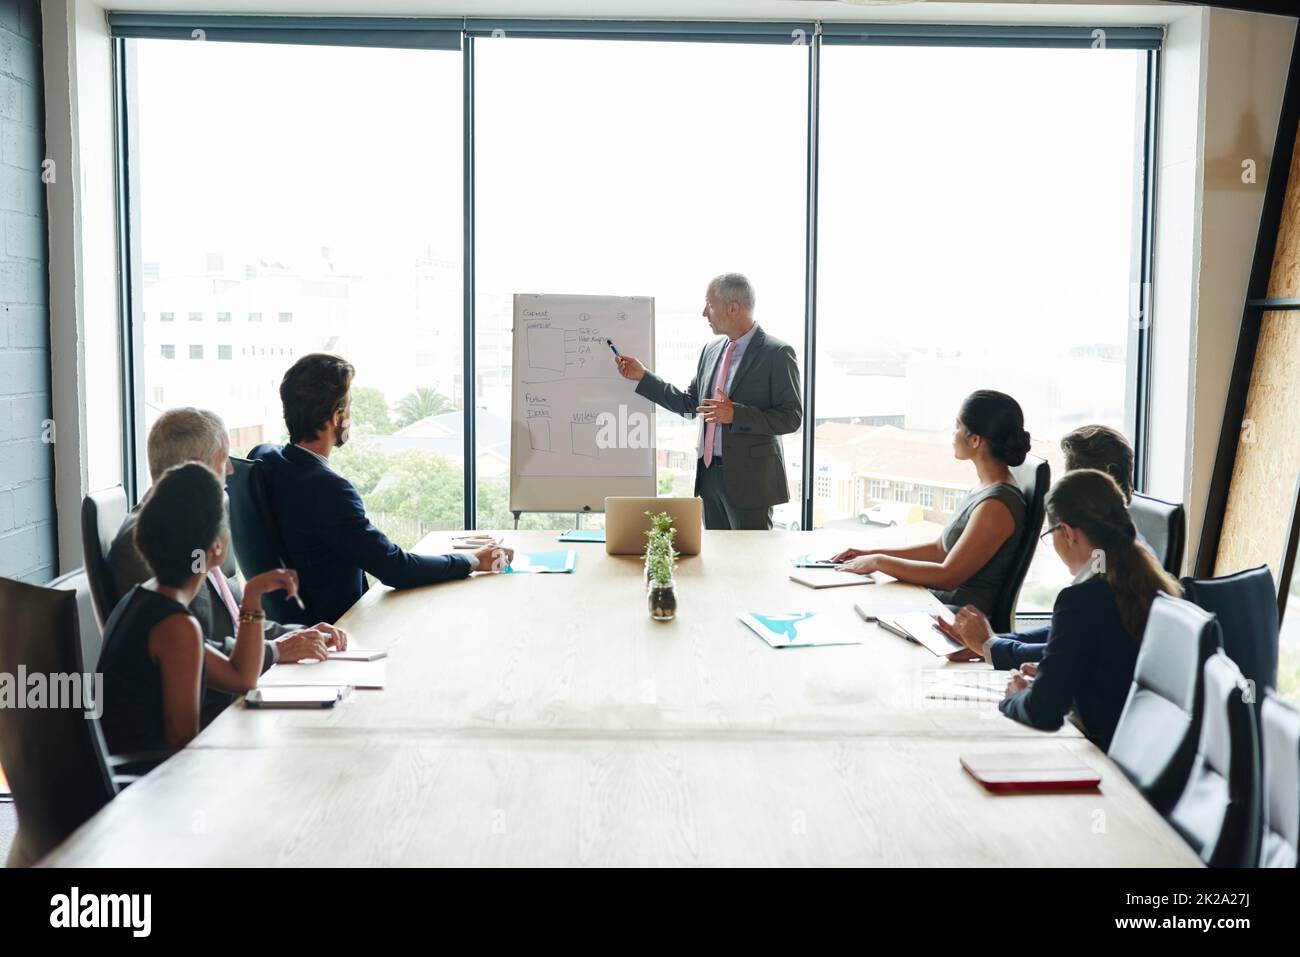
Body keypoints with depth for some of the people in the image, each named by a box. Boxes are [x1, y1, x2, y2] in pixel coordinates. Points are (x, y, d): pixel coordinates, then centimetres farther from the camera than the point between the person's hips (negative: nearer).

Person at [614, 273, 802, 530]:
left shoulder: (777, 354, -10)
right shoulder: (712, 350, 12)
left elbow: (791, 418, -13)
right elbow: (688, 403, 19)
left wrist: (736, 414, -23)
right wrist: (643, 376, 14)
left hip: (749, 478, -7)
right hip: (710, 473, 7)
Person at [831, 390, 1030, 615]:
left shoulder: (997, 505, -21)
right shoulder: (985, 487, 10)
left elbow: (948, 576, -21)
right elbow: (939, 549, 16)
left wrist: (878, 562, -12)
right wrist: (872, 553, 9)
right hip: (940, 601, 9)